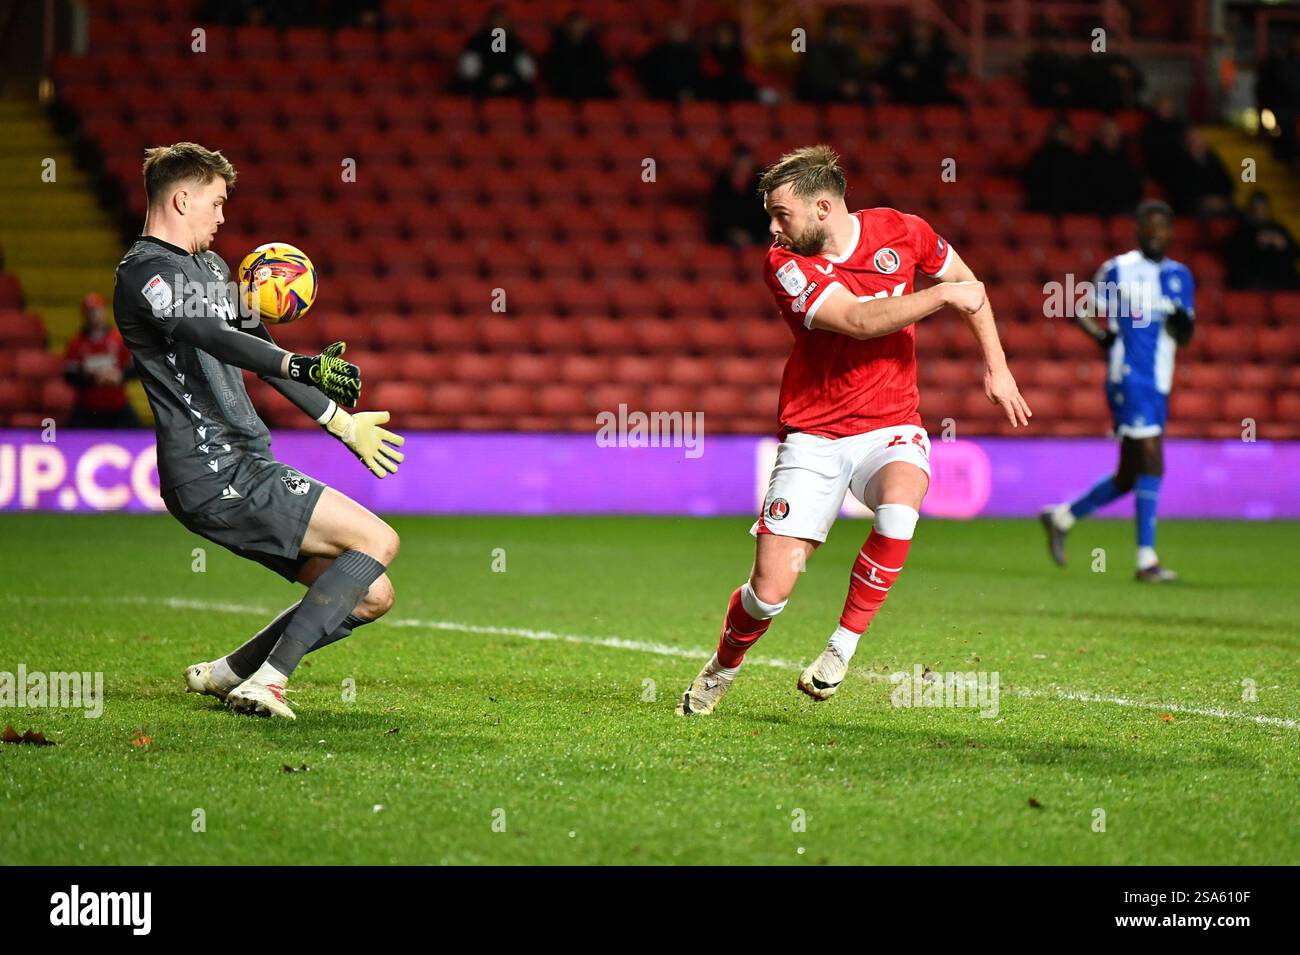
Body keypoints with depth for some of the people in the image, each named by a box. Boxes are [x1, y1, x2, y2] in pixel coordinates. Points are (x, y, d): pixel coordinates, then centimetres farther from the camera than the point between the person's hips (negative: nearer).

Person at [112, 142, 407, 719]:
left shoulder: (209, 265, 24)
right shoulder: (144, 272, -10)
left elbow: (255, 349, 32)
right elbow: (213, 338, -27)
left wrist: (341, 423, 29)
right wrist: (301, 366, -41)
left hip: (246, 469, 10)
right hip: (214, 475, -10)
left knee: (370, 595, 6)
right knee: (377, 540, -16)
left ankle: (227, 672, 14)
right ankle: (266, 681, -17)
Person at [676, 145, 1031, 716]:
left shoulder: (899, 232, -4)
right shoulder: (784, 264, -12)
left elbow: (966, 282, 15)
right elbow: (858, 320, -25)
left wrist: (997, 367, 13)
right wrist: (943, 295, -21)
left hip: (889, 427, 1)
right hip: (812, 437, -1)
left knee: (899, 502, -35)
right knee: (770, 590, -8)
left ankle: (843, 646, -16)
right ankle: (722, 670, 25)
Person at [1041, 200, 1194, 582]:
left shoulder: (1180, 276, 15)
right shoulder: (1116, 270, 0)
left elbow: (1184, 336, 15)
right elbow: (1083, 313, 8)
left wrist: (1182, 324, -7)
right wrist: (1105, 338, -7)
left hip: (1159, 385, 7)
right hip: (1128, 378, -6)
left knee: (1128, 477, 10)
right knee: (1151, 461, -16)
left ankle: (1062, 517, 29)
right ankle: (1147, 559, -14)